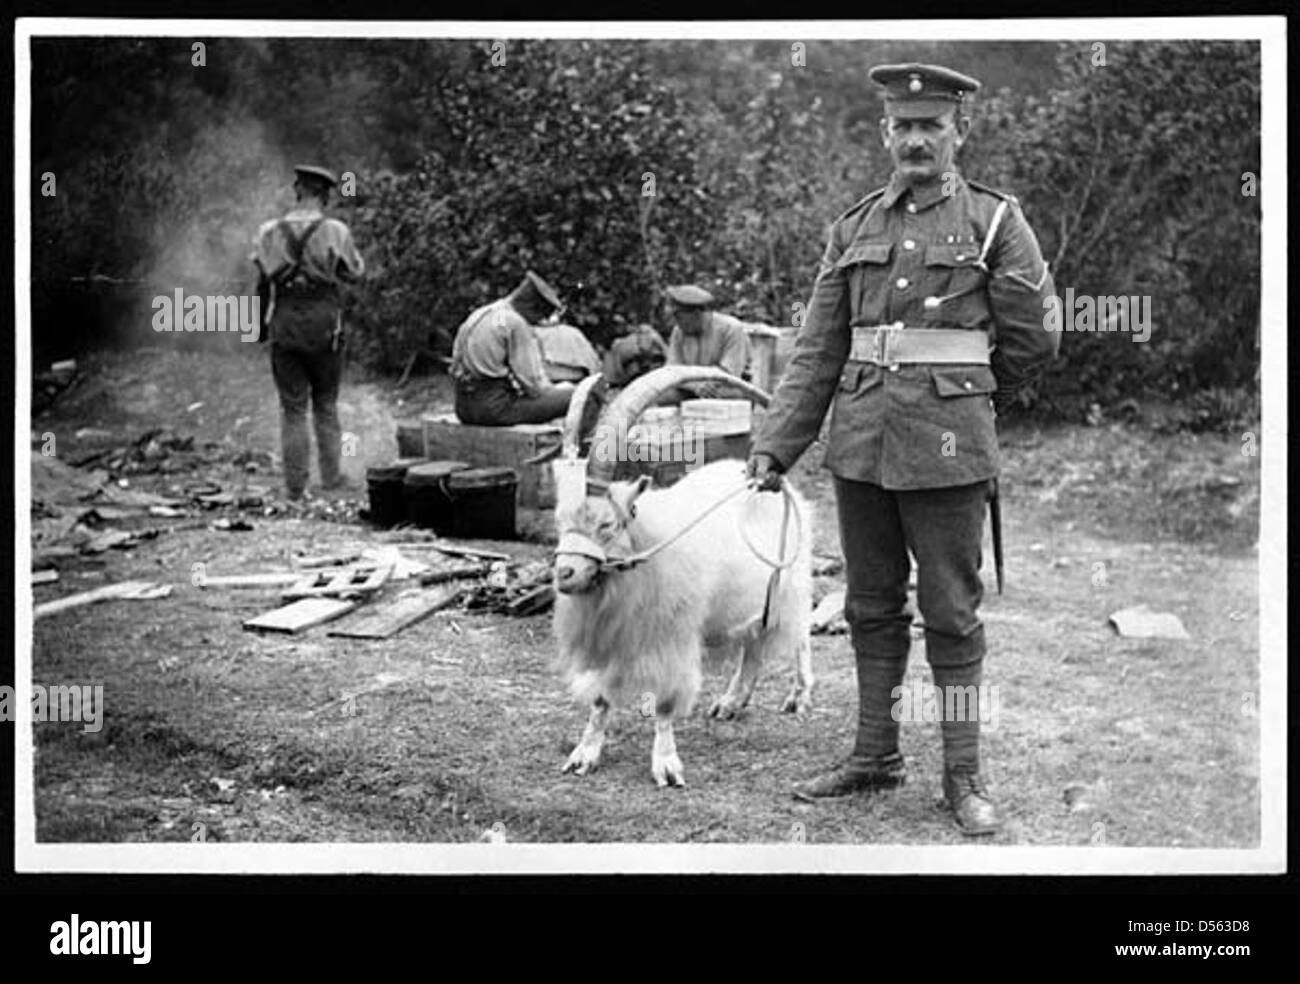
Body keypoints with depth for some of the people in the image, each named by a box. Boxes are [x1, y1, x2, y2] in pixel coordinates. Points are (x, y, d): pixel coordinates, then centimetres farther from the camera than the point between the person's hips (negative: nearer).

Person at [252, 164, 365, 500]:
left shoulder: (270, 233, -1)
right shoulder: (334, 232, -8)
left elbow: (263, 285, 5)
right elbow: (354, 272, 6)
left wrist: (261, 327, 15)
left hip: (285, 330, 1)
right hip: (324, 329, -1)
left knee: (292, 408, 6)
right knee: (325, 404, 14)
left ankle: (295, 485, 4)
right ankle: (331, 476, 16)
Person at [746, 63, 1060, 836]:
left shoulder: (995, 221, 0)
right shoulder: (854, 229, 10)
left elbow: (1035, 340, 3)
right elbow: (817, 353, 9)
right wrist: (775, 447, 3)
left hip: (948, 451, -4)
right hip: (860, 447, 4)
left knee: (952, 613, 2)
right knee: (872, 608, 12)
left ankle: (964, 775, 10)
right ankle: (876, 756, 24)